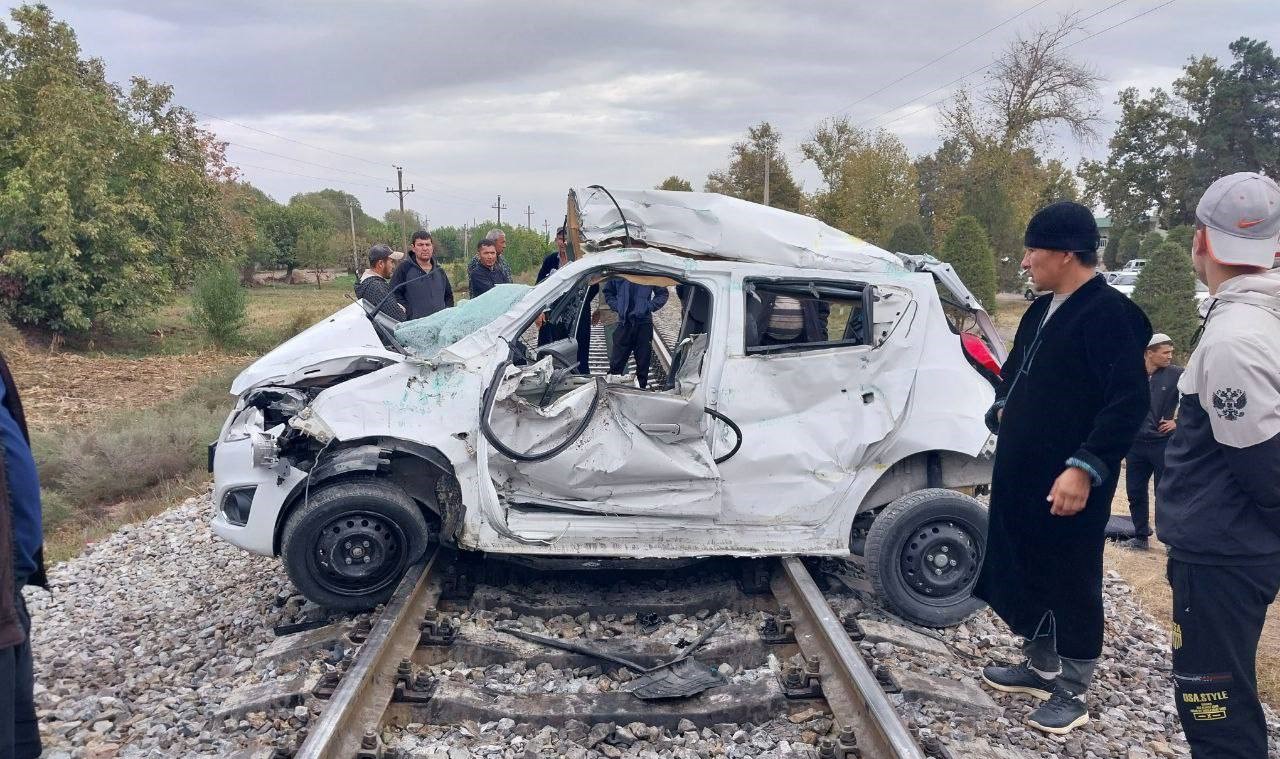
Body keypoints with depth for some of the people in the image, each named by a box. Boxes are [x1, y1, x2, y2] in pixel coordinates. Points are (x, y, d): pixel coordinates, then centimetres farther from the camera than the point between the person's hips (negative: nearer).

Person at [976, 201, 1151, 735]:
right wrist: (1005, 409, 14)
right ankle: (1039, 667, 35)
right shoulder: (1042, 310, 12)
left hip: (1068, 482, -9)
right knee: (1023, 573, 18)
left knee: (1071, 582, 4)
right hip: (1020, 473, 9)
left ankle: (1071, 693, 18)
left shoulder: (1107, 313, -16)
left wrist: (1085, 467, -27)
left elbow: (1130, 402, -23)